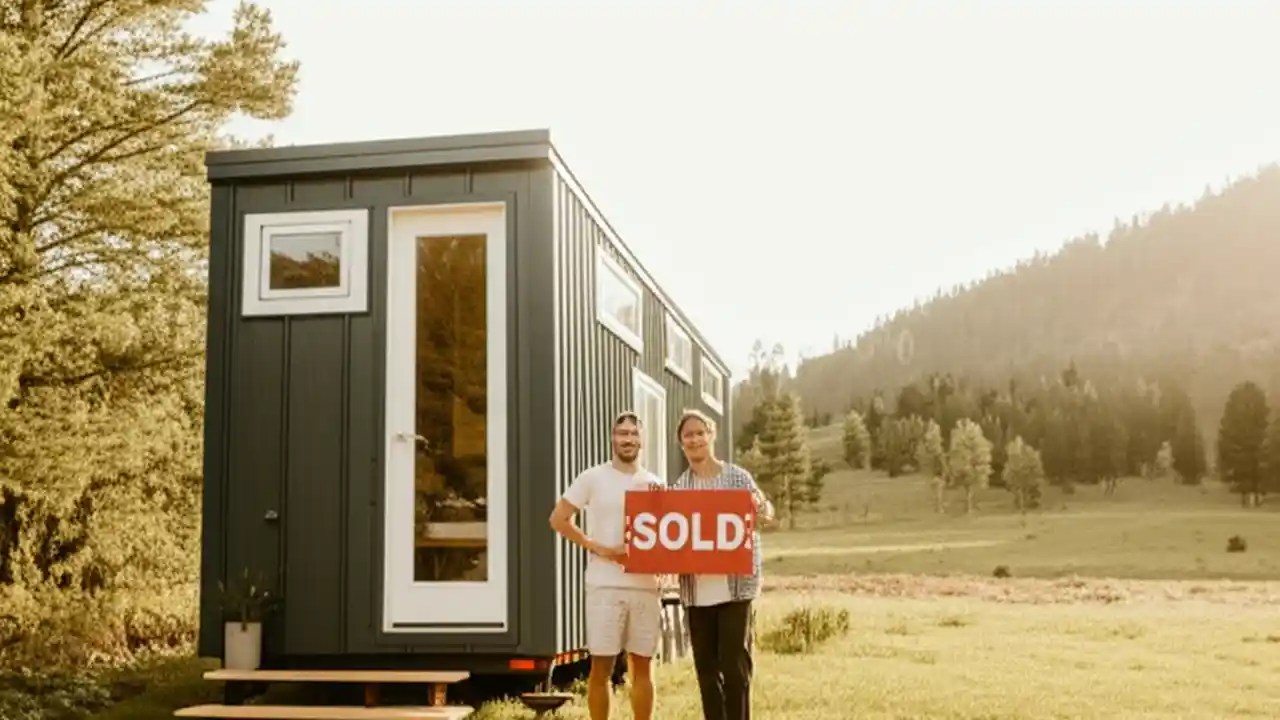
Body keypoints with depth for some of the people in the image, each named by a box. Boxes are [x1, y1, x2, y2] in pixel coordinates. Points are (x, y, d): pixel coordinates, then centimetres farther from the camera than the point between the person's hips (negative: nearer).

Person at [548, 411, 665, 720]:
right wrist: (598, 547, -9)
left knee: (641, 666, 9)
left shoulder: (655, 484, 11)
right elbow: (558, 519, -1)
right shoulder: (593, 478, 0)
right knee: (601, 666, 2)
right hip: (604, 585, -3)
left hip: (645, 585, 3)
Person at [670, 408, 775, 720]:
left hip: (735, 585, -4)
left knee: (735, 663, -3)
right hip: (696, 589, 4)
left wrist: (759, 508, -20)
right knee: (706, 666, 8)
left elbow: (767, 515, 3)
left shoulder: (737, 476, -1)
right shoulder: (678, 487, 9)